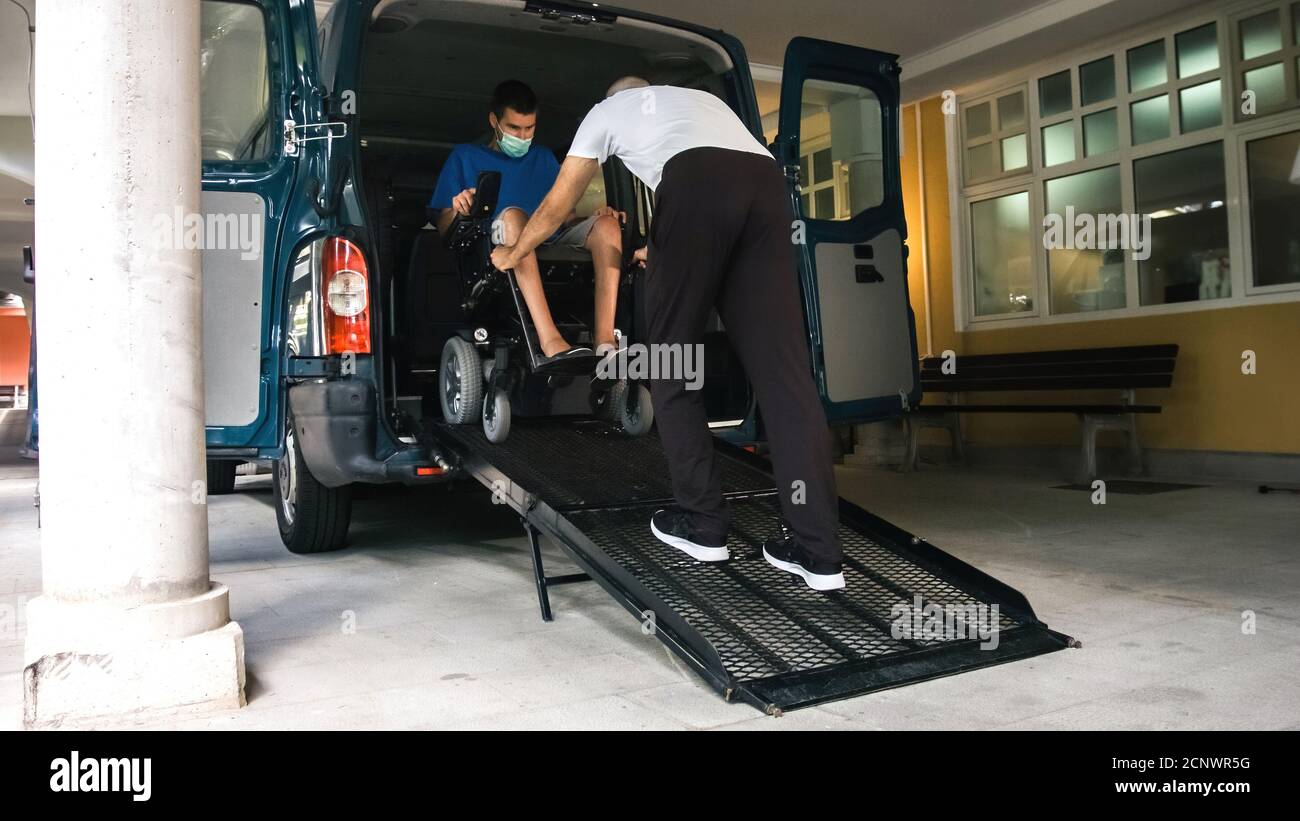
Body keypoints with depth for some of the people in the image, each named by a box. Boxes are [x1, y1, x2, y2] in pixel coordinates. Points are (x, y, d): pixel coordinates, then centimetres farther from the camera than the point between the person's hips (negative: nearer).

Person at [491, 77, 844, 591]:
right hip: (769, 185, 5)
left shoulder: (607, 110, 31)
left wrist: (513, 253, 53)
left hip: (696, 185, -5)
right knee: (782, 366, -1)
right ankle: (818, 551, -3)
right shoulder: (701, 99, 45)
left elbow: (556, 207, 34)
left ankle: (703, 524, 10)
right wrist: (665, 254, 66)